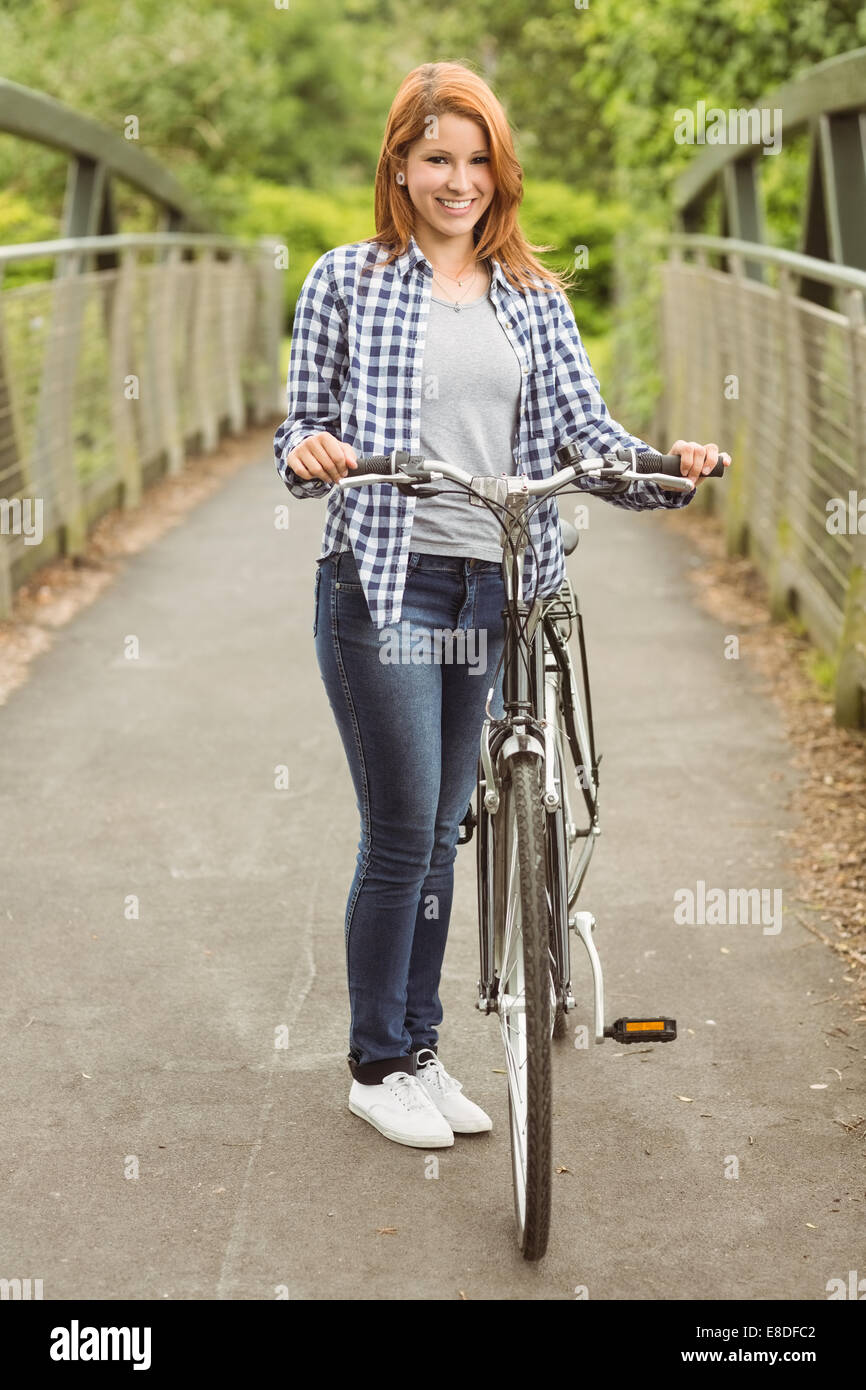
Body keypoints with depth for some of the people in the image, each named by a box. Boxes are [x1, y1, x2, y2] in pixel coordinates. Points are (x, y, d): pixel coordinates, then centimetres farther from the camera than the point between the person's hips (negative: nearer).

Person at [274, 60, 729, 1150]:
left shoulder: (535, 299, 12)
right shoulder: (347, 281, 3)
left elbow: (584, 426, 4)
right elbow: (304, 420, 3)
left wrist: (667, 467, -15)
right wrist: (306, 452, -20)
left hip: (490, 592, 4)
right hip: (383, 584, -4)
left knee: (439, 836, 13)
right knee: (401, 837, -2)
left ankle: (418, 1049, 26)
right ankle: (376, 1066, 15)